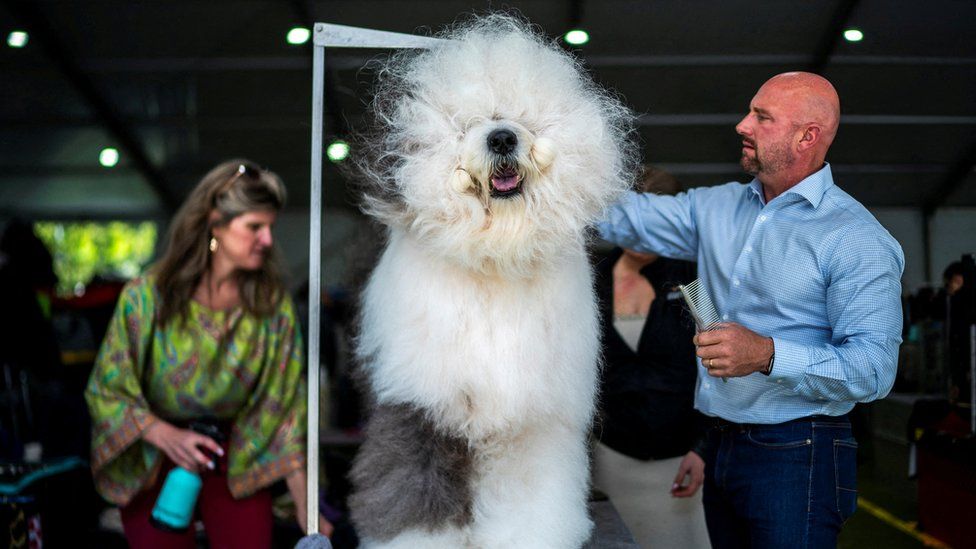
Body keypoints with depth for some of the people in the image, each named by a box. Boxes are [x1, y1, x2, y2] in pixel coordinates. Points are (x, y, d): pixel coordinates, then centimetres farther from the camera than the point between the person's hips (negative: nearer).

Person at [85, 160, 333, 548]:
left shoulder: (273, 303, -10)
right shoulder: (148, 296, -16)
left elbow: (283, 406, -6)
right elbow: (107, 391, -10)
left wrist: (303, 504, -8)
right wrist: (166, 436, -28)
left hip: (236, 454, 2)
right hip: (152, 454, -1)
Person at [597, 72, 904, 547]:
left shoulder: (858, 239, -12)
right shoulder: (717, 207, 10)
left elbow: (873, 368, -19)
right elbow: (629, 218, 11)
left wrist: (769, 355, -31)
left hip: (797, 459, -6)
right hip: (719, 448, 7)